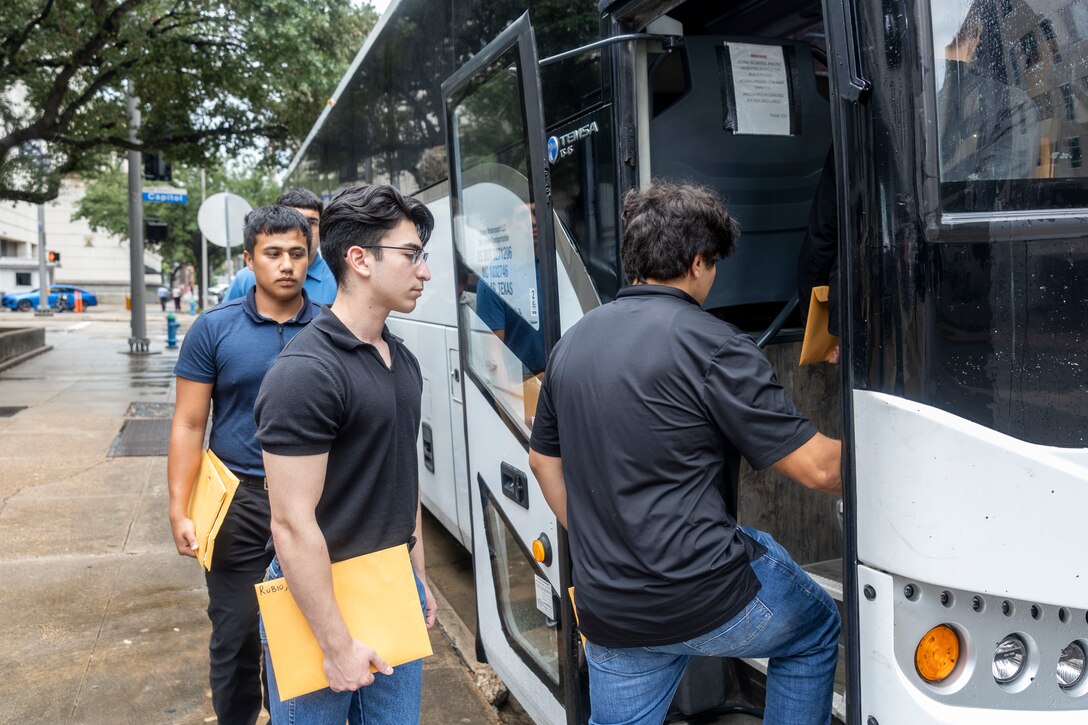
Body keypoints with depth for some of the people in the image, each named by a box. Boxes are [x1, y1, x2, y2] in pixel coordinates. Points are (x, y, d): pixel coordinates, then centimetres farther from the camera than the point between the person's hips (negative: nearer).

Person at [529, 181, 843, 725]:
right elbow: (817, 468, -13)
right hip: (711, 600, -5)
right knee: (815, 635, 24)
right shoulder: (712, 346, -15)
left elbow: (543, 459, 16)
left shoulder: (571, 344, 6)